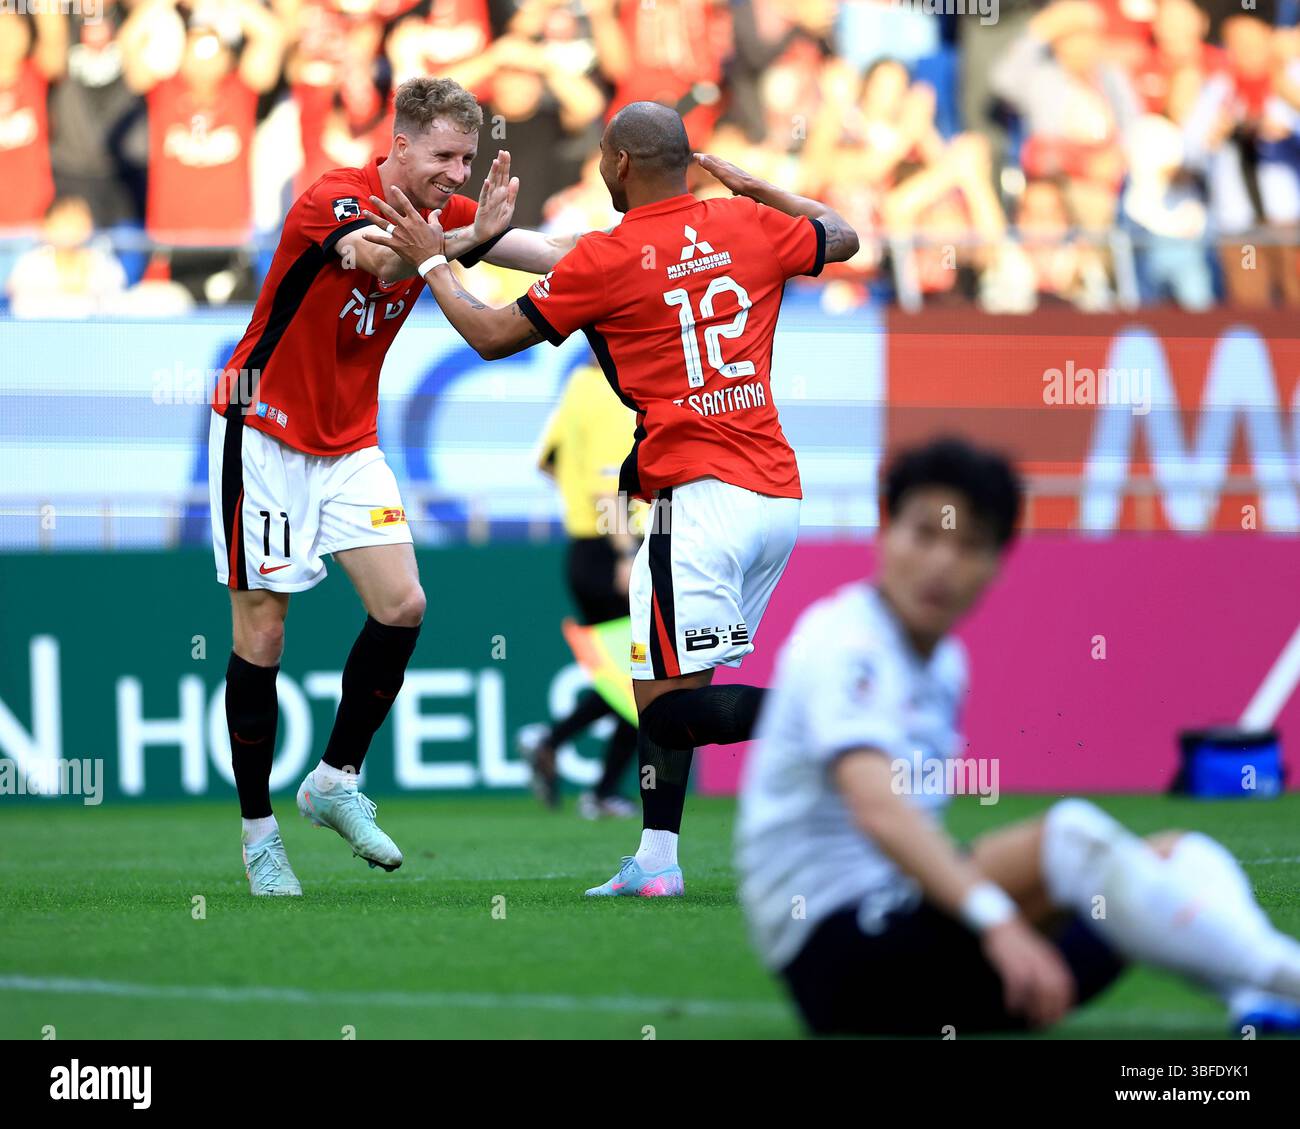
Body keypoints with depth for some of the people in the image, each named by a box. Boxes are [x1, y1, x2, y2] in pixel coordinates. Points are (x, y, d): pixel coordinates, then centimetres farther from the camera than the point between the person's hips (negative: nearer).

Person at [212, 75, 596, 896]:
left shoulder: (447, 213, -2)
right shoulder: (332, 201, -22)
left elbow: (553, 253, -13)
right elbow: (383, 260, -43)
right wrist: (476, 237, -60)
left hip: (350, 442, 6)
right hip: (266, 434, -6)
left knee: (402, 606, -7)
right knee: (263, 629, -5)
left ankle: (337, 782, 10)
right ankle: (259, 831, 5)